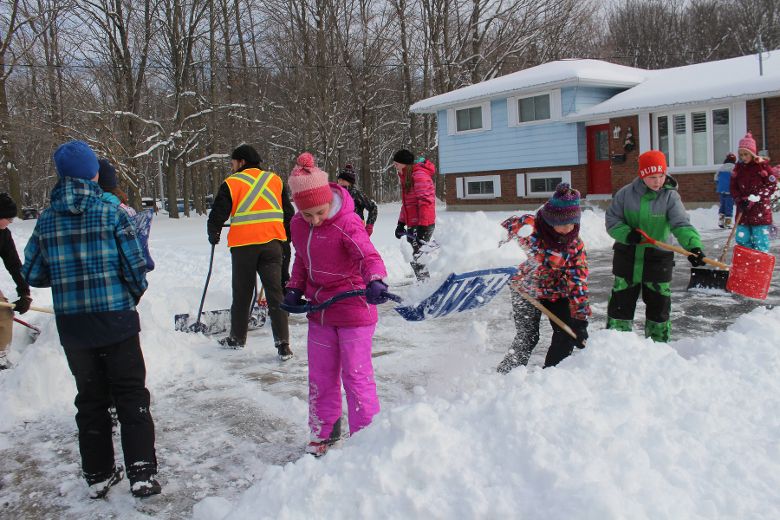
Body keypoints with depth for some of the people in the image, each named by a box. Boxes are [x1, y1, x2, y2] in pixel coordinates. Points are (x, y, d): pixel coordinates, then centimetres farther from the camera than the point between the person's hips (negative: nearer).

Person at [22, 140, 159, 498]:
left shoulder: (46, 221, 0)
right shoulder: (112, 214, -10)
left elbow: (32, 275, 5)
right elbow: (136, 267, -9)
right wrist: (134, 294, 12)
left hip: (72, 325, 3)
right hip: (116, 321, -3)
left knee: (90, 398, 16)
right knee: (131, 396, 7)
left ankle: (98, 475, 23)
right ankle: (142, 473, 3)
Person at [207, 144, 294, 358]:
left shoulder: (231, 184, 0)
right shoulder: (275, 180, 10)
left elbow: (218, 214, 2)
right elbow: (289, 212, 13)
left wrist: (213, 235, 21)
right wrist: (286, 239, 23)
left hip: (243, 245, -2)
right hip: (272, 243, 2)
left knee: (242, 294, 13)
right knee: (275, 293, 1)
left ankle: (237, 338, 26)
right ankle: (282, 343, -6)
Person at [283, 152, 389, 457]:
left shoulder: (347, 223, -21)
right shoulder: (298, 225, -1)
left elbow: (368, 255, -35)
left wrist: (375, 282, -55)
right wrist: (295, 289, 2)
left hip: (354, 309, -6)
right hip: (319, 310, 7)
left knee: (356, 376, 0)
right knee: (321, 375, 17)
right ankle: (325, 430, 36)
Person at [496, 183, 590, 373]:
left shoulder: (576, 245, -15)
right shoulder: (527, 225, -24)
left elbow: (578, 283, -14)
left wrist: (581, 318, -18)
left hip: (556, 294, 3)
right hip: (525, 291, -3)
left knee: (566, 335, -2)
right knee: (527, 337, -9)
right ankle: (506, 373, 11)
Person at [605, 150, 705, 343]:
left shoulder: (670, 196, -9)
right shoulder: (626, 193, -6)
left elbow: (681, 224, -20)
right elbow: (612, 220, -3)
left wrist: (693, 245, -37)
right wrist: (626, 234, -23)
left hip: (658, 257, 0)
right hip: (627, 256, 0)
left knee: (659, 304, 11)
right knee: (621, 302, 8)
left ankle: (659, 342, 29)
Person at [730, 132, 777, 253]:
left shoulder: (763, 166, -6)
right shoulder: (738, 168, 8)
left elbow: (771, 186, -9)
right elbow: (734, 187, 11)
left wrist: (753, 199, -16)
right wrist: (739, 200, -8)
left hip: (760, 211, -5)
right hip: (743, 211, 5)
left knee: (760, 243, -4)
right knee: (742, 240, 5)